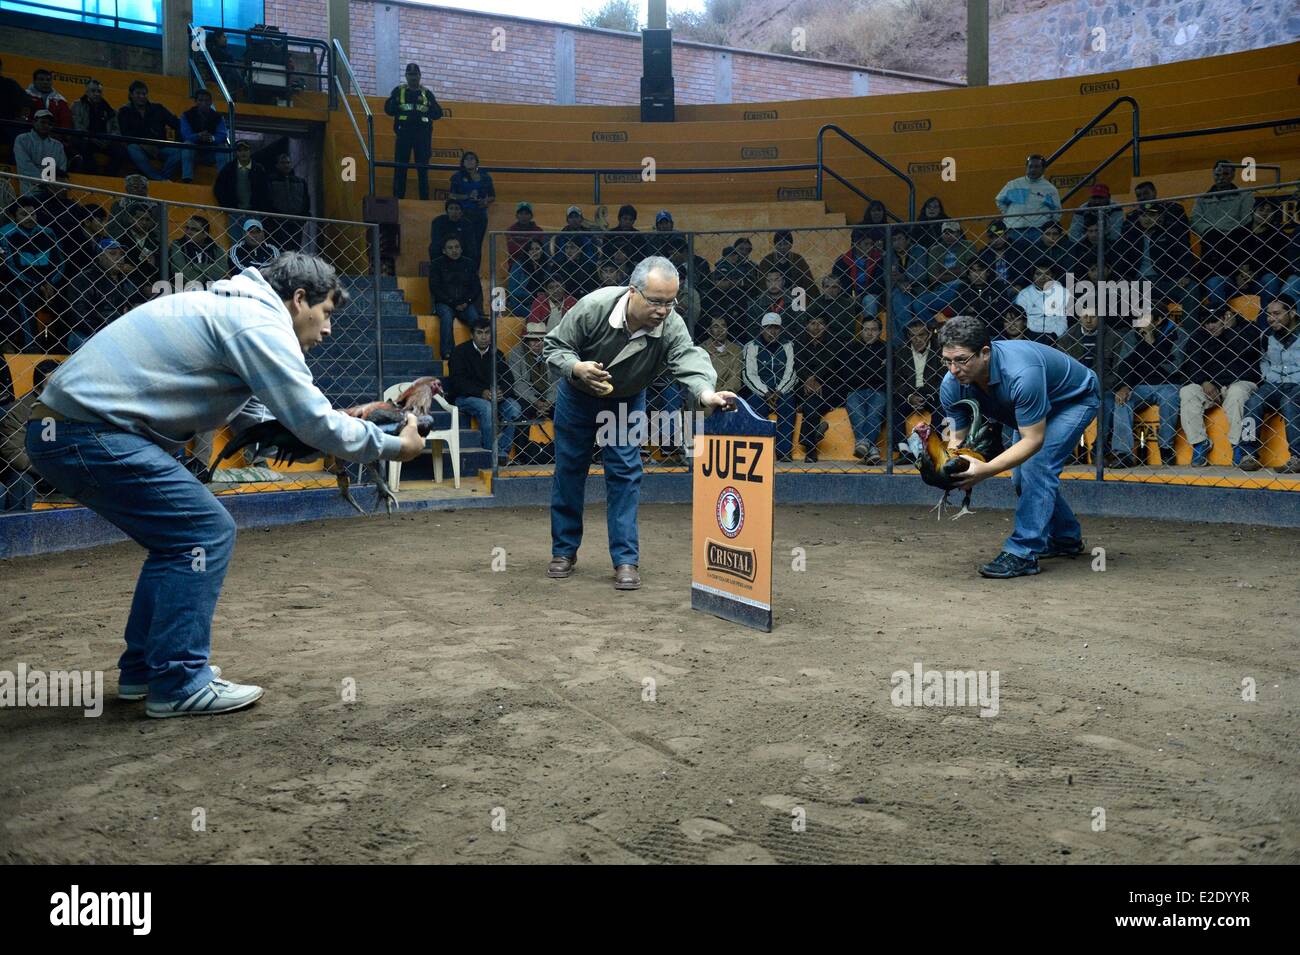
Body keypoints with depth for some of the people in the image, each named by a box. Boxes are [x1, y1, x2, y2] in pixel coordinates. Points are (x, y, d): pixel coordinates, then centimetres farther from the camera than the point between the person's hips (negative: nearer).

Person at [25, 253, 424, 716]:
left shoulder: (224, 308, 20)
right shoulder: (260, 323, -11)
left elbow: (249, 412, 27)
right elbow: (315, 423, -14)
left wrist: (342, 422, 18)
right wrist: (395, 444, -1)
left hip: (56, 429, 10)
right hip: (89, 431, -10)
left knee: (178, 536, 17)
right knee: (207, 533, -7)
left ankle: (142, 669, 22)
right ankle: (178, 684, -3)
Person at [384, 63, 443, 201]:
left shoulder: (427, 93, 12)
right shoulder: (398, 91, 9)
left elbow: (438, 114, 7)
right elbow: (388, 109, 2)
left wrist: (429, 106, -13)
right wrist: (397, 104, -19)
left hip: (423, 134, 1)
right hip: (404, 133, -1)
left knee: (423, 168, 1)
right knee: (400, 167, -2)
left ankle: (425, 200, 5)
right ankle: (398, 199, 3)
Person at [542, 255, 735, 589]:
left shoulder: (671, 327, -29)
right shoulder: (594, 306, -32)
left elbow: (690, 362, -44)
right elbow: (555, 345, -21)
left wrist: (706, 394, -65)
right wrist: (577, 368, -41)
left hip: (627, 401, 0)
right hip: (577, 396, 0)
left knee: (625, 474, -6)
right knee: (569, 470, 7)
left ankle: (626, 559, 1)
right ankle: (564, 551, 22)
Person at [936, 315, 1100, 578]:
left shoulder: (1021, 374, -44)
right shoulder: (952, 385, -24)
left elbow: (1033, 440, -38)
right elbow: (957, 438, -16)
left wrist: (986, 470, -48)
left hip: (1075, 399, -7)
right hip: (1036, 406, 8)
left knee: (1037, 466, -23)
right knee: (1022, 476, 10)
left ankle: (1023, 553, -19)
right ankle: (1066, 539, 32)